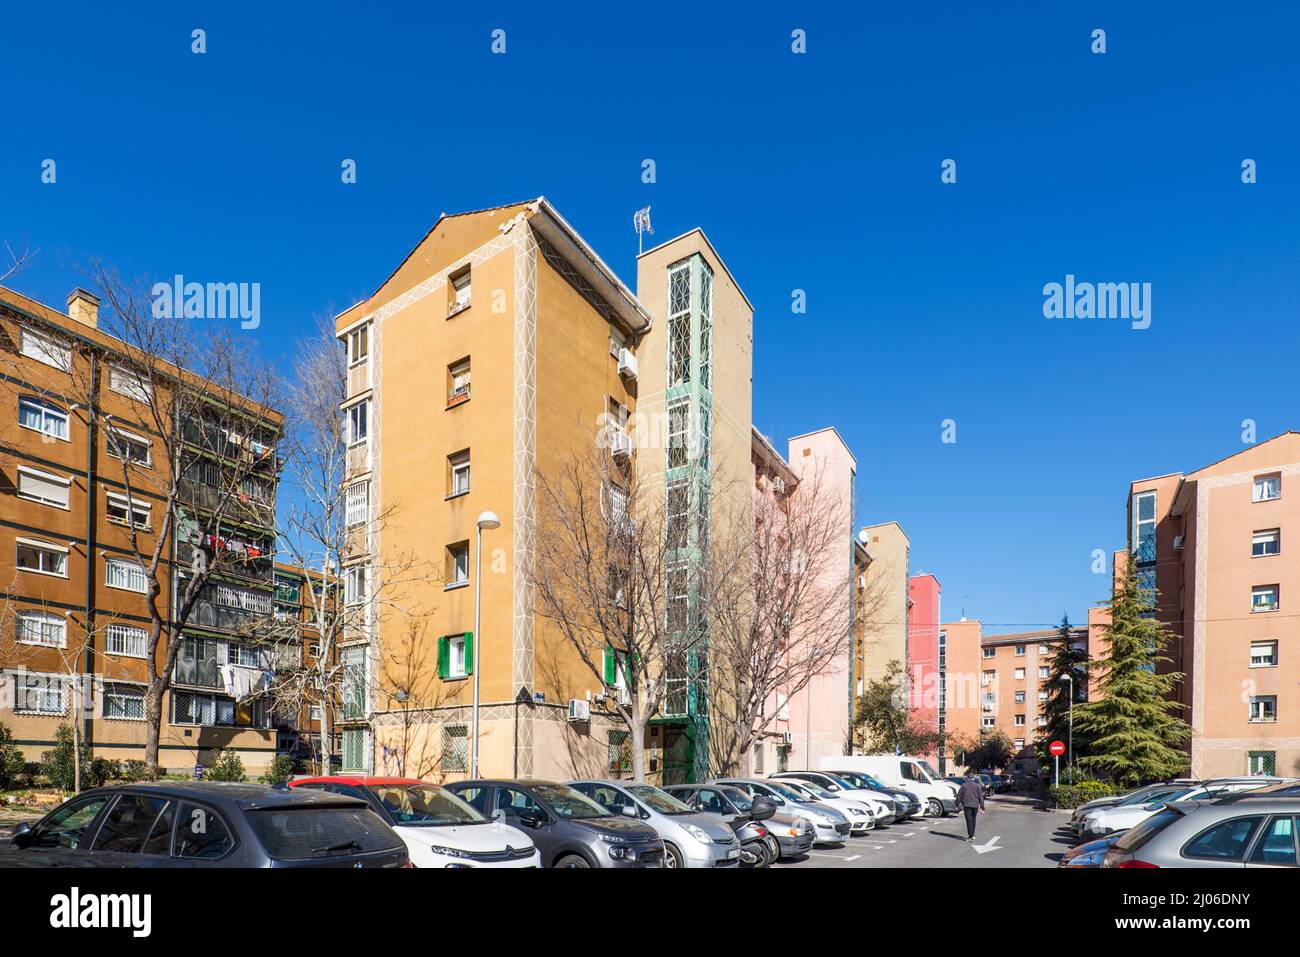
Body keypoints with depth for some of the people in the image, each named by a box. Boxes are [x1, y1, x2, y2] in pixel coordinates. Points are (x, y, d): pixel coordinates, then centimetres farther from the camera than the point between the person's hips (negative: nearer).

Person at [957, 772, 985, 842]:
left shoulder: (964, 786, 0)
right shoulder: (977, 786, 2)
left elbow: (959, 796, 3)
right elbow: (980, 796, -1)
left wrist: (957, 804, 13)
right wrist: (982, 805, 1)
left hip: (967, 805, -2)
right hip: (975, 805, 2)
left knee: (969, 821, -5)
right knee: (973, 820, 18)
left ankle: (970, 836, -10)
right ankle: (972, 835, 25)